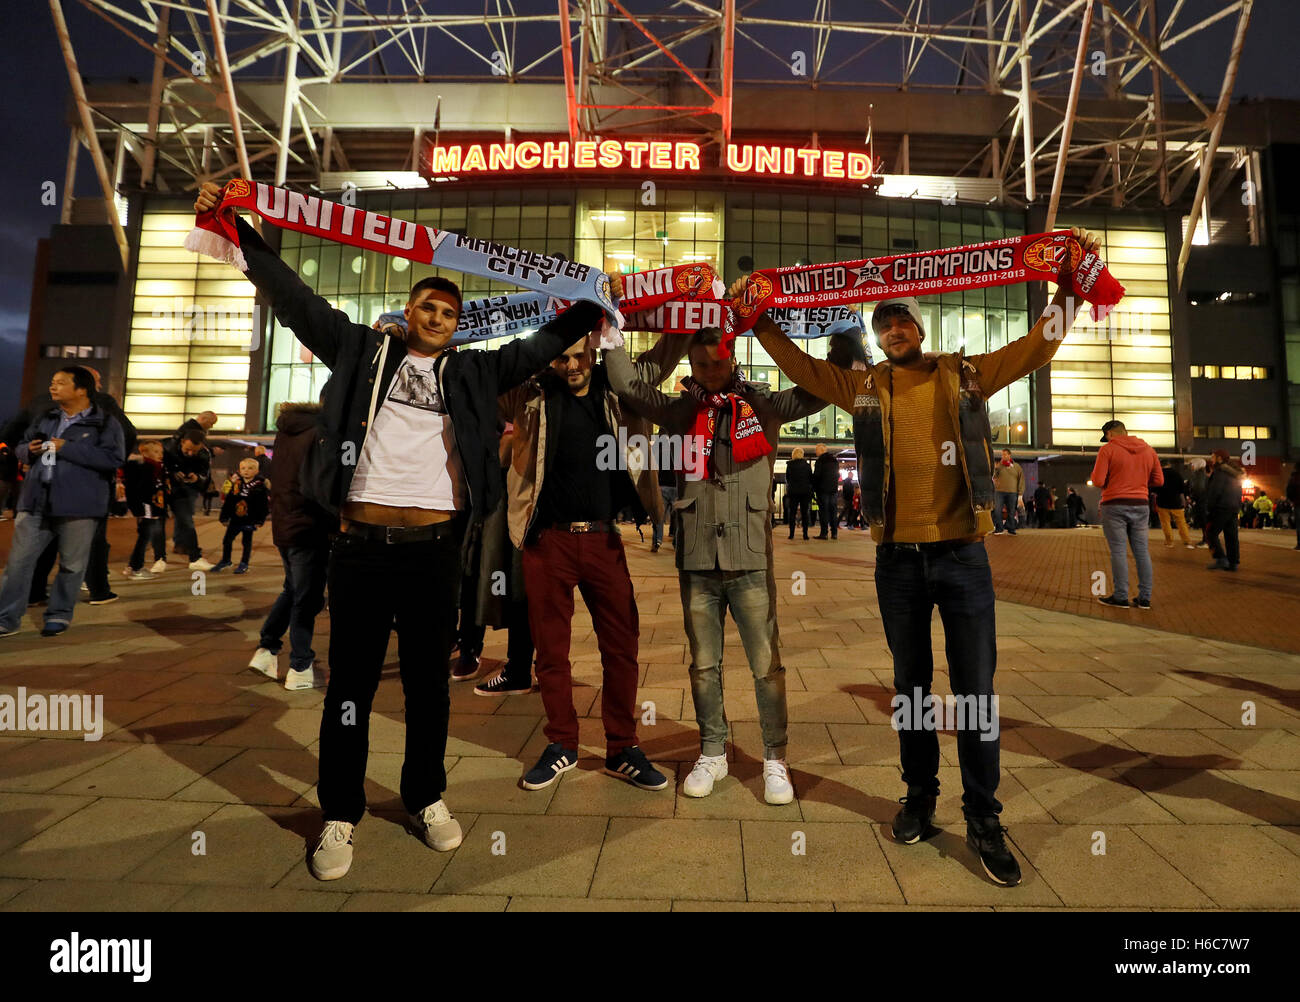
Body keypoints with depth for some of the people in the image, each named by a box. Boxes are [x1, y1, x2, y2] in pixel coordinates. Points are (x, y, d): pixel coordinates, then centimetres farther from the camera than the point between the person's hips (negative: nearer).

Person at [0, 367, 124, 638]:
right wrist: (29, 450, 0)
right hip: (36, 503, 5)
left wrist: (66, 448, -17)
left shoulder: (105, 423, -3)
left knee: (72, 564, 5)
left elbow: (113, 458, -15)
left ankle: (59, 614, 20)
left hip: (79, 506, -5)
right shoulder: (44, 419, 15)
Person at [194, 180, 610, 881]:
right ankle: (340, 816, 22)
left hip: (436, 548, 1)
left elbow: (538, 348, 17)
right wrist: (239, 230, 10)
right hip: (361, 543, -1)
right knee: (351, 683, 7)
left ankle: (427, 798, 29)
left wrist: (591, 307, 13)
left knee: (429, 683, 12)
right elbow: (294, 297, 14)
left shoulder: (471, 372, 16)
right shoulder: (361, 350, 13)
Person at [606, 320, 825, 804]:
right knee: (704, 665, 14)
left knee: (767, 665, 5)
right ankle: (712, 753, 31)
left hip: (750, 558, -2)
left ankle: (775, 758, 23)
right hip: (696, 560, 3)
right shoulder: (681, 410, 9)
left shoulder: (763, 405, 3)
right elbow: (626, 384, 6)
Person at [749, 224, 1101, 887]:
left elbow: (1039, 344, 9)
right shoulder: (865, 388, 7)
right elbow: (800, 367, 13)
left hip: (962, 554, -1)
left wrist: (1070, 287, 0)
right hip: (898, 559, 1)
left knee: (976, 689, 3)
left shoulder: (965, 375, 6)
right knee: (911, 684, 13)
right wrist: (758, 321, 7)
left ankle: (984, 821, 17)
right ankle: (918, 797, 29)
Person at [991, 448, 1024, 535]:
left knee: (1011, 512, 2)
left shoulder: (1016, 466, 7)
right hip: (999, 492, 0)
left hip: (1012, 493, 0)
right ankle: (999, 529, -4)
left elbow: (1021, 481, 6)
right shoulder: (998, 465, 10)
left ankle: (1010, 530, 10)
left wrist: (1020, 495, 0)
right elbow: (994, 478, 12)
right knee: (997, 511, -8)